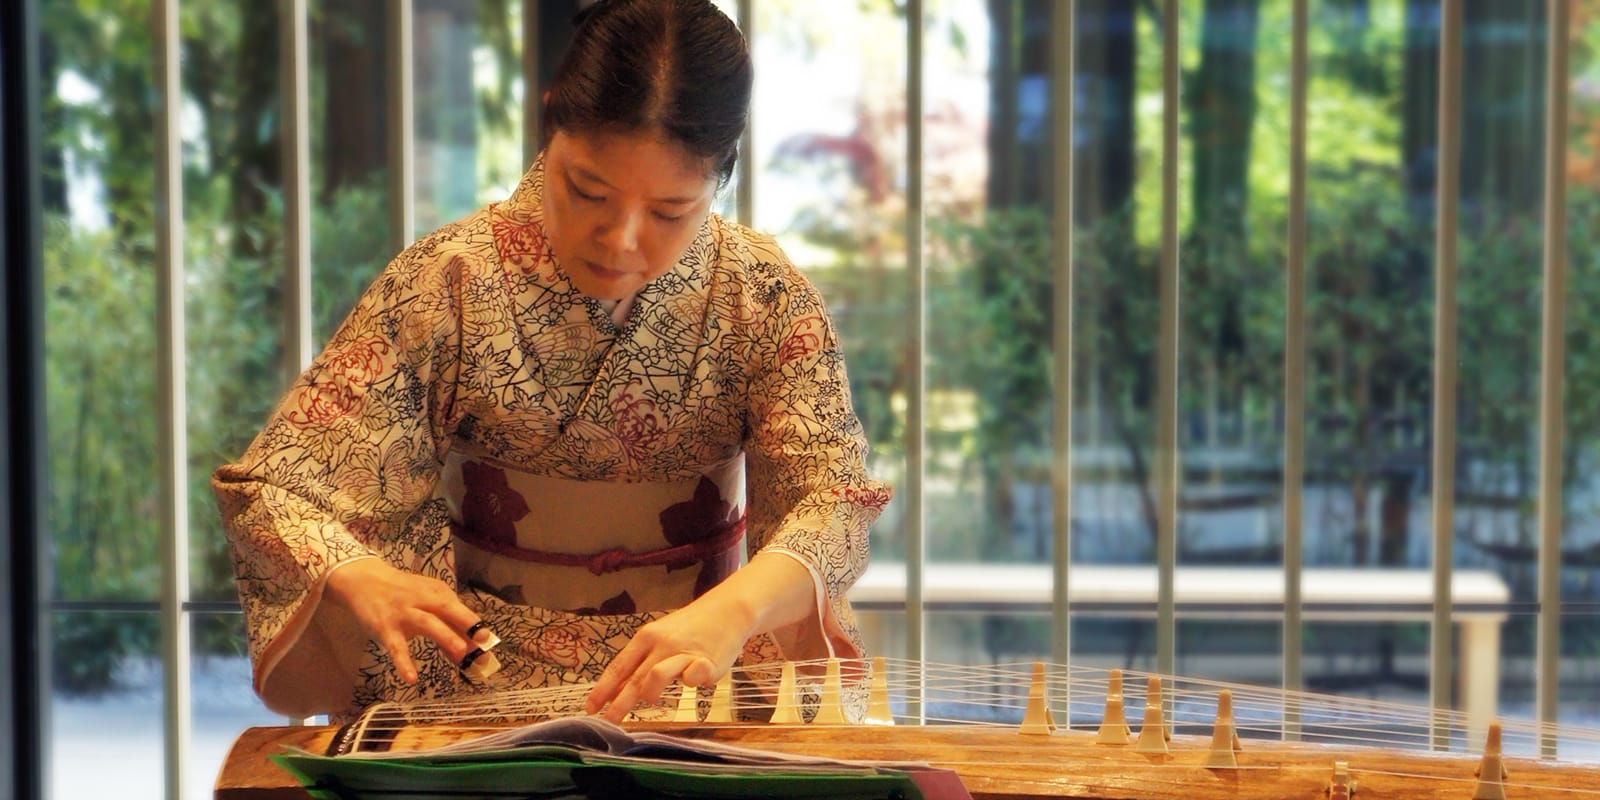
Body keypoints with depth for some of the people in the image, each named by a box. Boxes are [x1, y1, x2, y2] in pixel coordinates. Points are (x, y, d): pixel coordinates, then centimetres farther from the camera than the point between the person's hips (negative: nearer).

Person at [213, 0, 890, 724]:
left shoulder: (767, 298, -5)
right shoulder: (447, 283, -8)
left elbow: (833, 501, -16)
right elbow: (276, 483, -9)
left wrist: (732, 612, -39)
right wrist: (364, 579, -33)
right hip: (487, 665, -1)